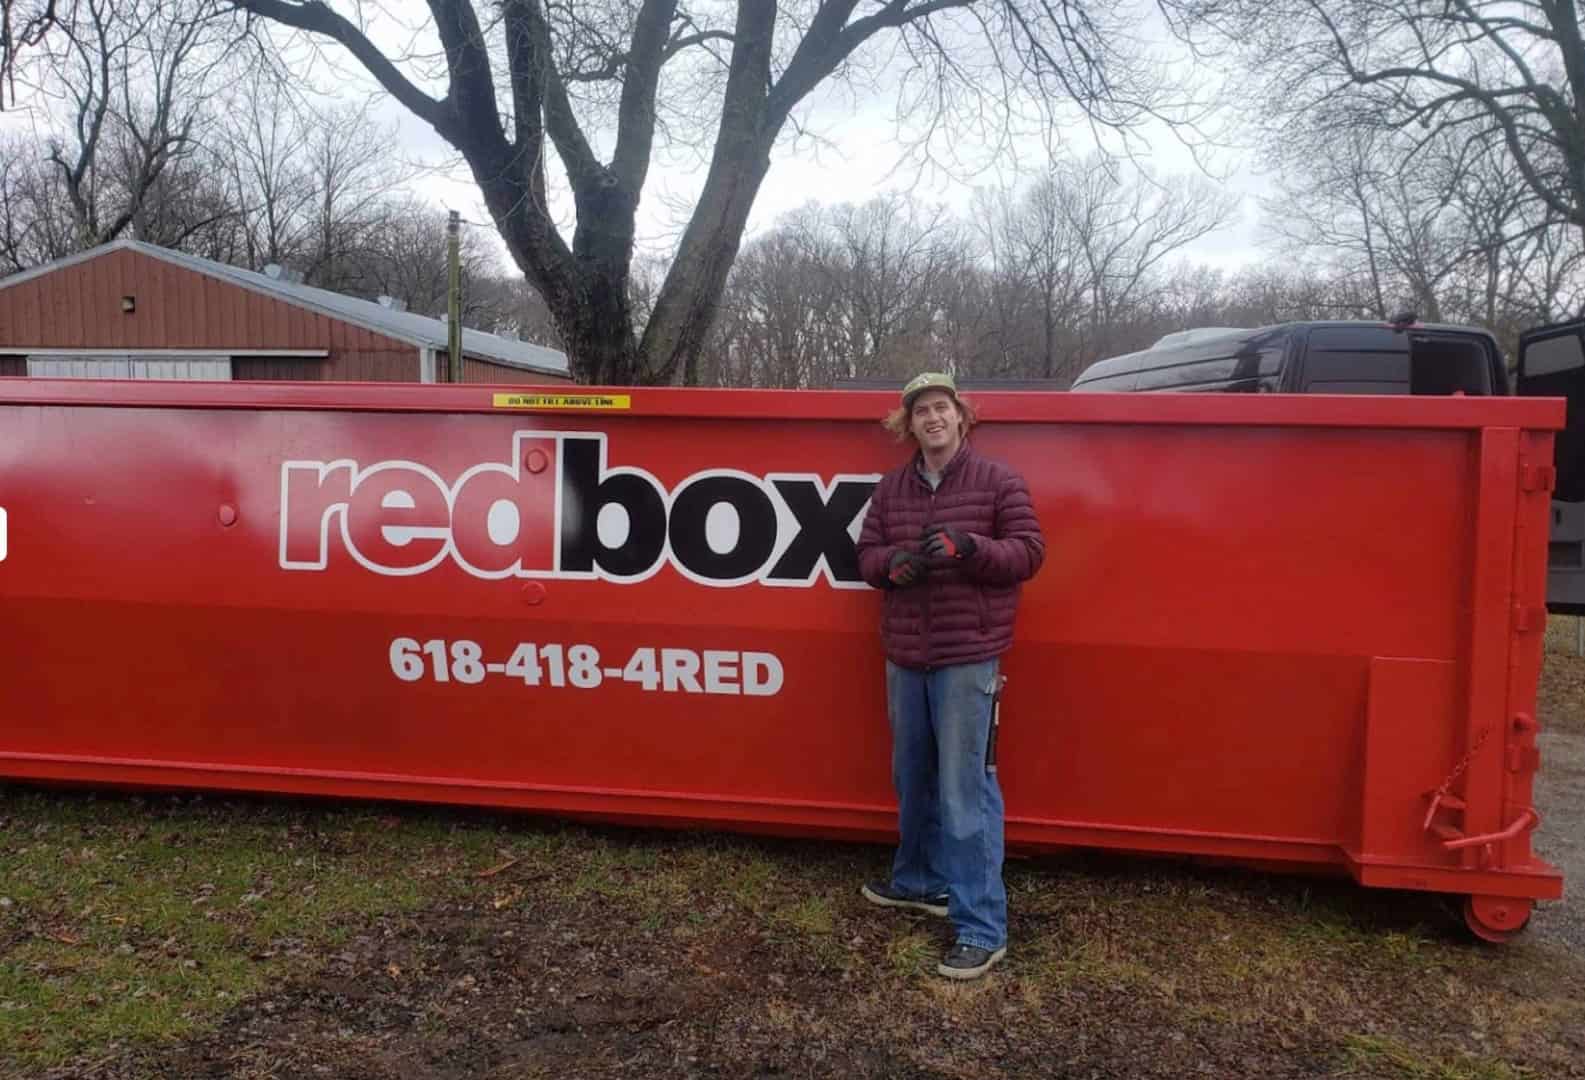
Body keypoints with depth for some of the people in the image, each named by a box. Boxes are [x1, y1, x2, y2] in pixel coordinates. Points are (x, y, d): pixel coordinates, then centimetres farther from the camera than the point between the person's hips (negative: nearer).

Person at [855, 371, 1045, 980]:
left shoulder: (998, 482, -3)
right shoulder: (890, 489, 10)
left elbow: (1028, 552, -5)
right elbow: (866, 555, 13)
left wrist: (970, 547, -23)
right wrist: (892, 563, -11)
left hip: (968, 658, -5)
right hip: (904, 658, 5)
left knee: (965, 790, -7)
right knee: (913, 779, 17)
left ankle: (982, 928, 0)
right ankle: (920, 880, 36)